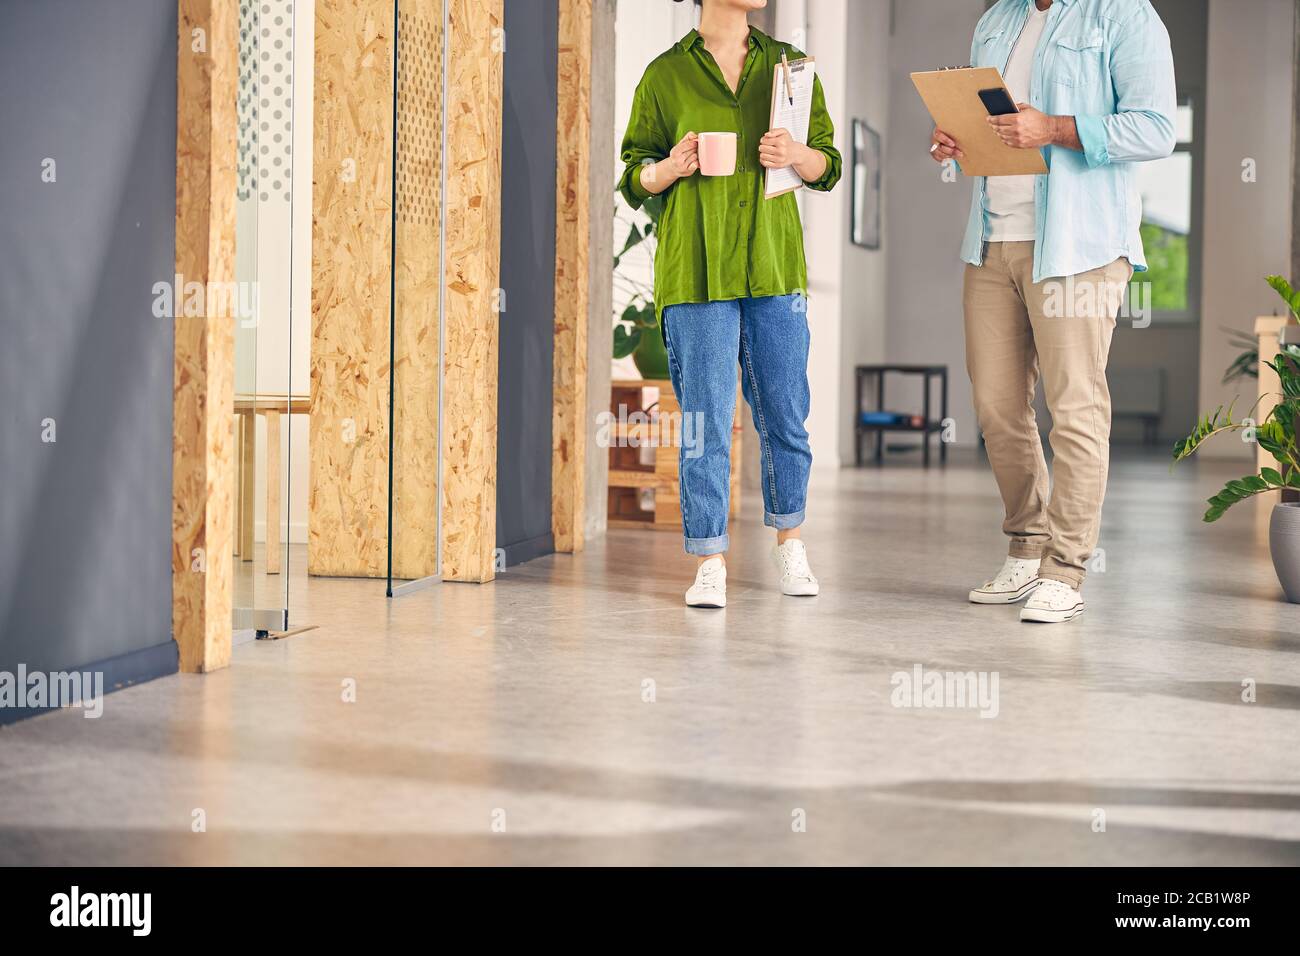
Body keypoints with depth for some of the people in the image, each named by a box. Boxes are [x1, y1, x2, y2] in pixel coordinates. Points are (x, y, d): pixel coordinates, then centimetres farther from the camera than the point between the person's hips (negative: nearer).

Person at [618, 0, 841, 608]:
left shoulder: (788, 65, 12)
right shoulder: (665, 76, 4)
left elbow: (828, 166, 13)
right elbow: (632, 179, 8)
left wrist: (798, 155, -8)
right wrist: (669, 169, -13)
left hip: (774, 265, 3)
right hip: (696, 272, -2)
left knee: (785, 418, 8)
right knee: (706, 422, -3)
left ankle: (789, 540, 28)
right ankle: (710, 563, 5)